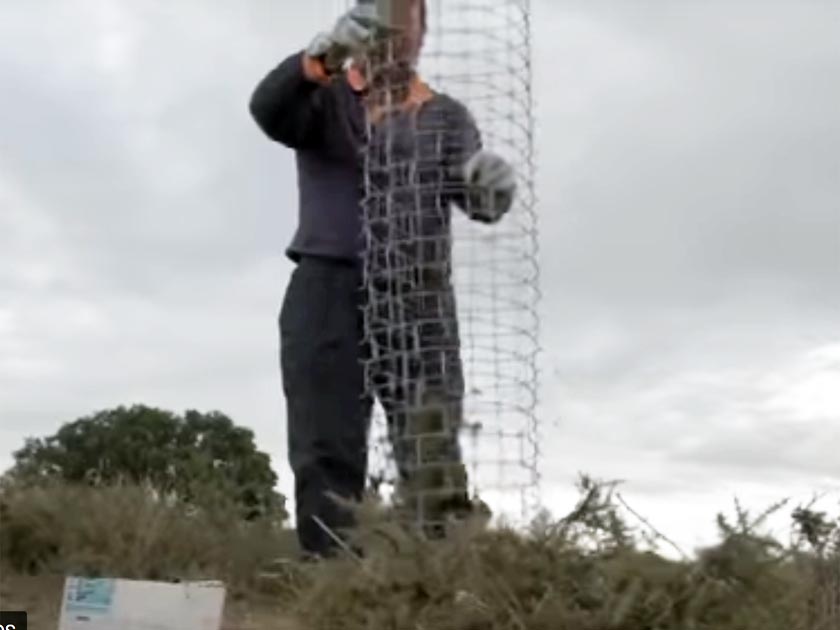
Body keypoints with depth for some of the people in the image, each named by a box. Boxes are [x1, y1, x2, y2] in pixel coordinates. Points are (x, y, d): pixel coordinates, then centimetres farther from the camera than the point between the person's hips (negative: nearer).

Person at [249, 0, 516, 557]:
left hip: (419, 299, 2)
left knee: (436, 458, -3)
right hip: (329, 290, -1)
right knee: (327, 456, -4)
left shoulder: (447, 116, 14)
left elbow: (480, 203, 0)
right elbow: (268, 108, -13)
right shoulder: (323, 97, 10)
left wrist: (498, 188, -25)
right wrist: (325, 55, -32)